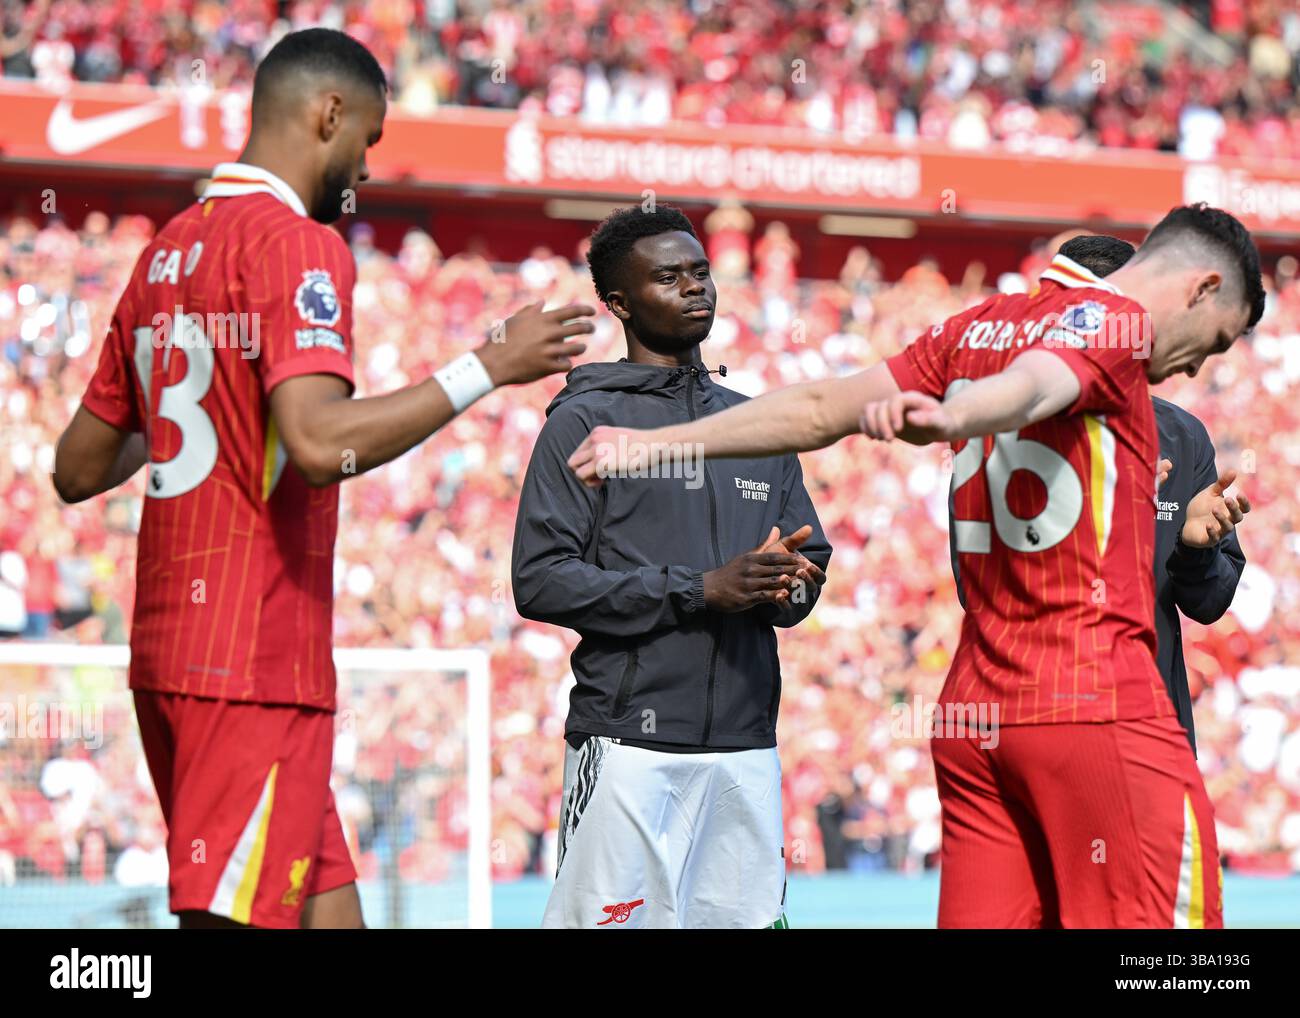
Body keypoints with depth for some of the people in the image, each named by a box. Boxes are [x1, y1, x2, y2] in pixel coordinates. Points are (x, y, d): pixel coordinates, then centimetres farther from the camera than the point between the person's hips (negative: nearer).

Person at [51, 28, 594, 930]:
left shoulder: (167, 251, 17)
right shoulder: (298, 245, -9)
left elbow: (79, 470, 20)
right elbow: (321, 443, -24)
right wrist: (488, 367, -16)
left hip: (169, 646, 9)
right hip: (256, 660, -9)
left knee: (326, 903, 11)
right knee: (233, 913, -9)